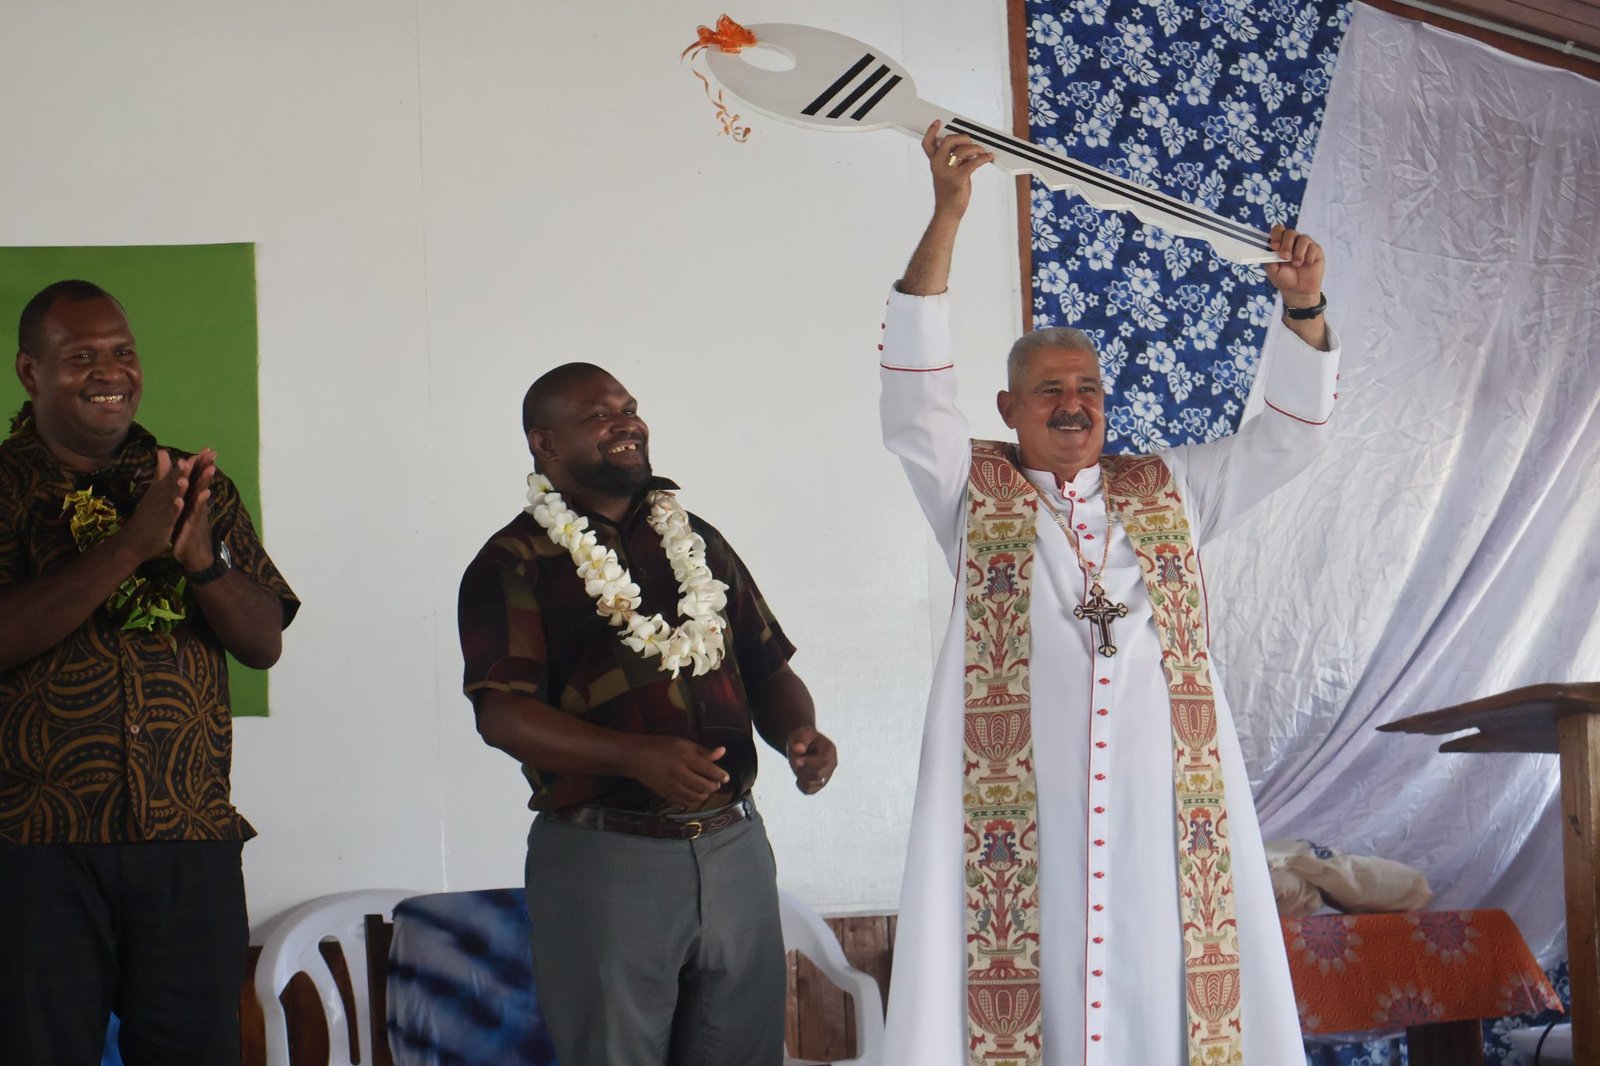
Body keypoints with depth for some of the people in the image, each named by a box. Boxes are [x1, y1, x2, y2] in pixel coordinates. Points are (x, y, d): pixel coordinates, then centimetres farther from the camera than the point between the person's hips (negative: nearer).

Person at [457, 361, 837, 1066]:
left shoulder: (696, 540, 17)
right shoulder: (514, 563, -1)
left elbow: (767, 668, 19)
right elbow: (501, 713, -13)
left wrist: (797, 731, -5)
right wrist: (640, 757, -25)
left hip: (734, 847, 5)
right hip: (603, 857, -5)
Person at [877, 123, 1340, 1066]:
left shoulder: (1168, 492, 18)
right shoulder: (974, 491, 10)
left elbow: (1291, 432, 17)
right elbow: (915, 392, -3)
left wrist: (1304, 308, -1)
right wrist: (947, 217, -11)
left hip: (1160, 799, 2)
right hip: (1017, 802, -2)